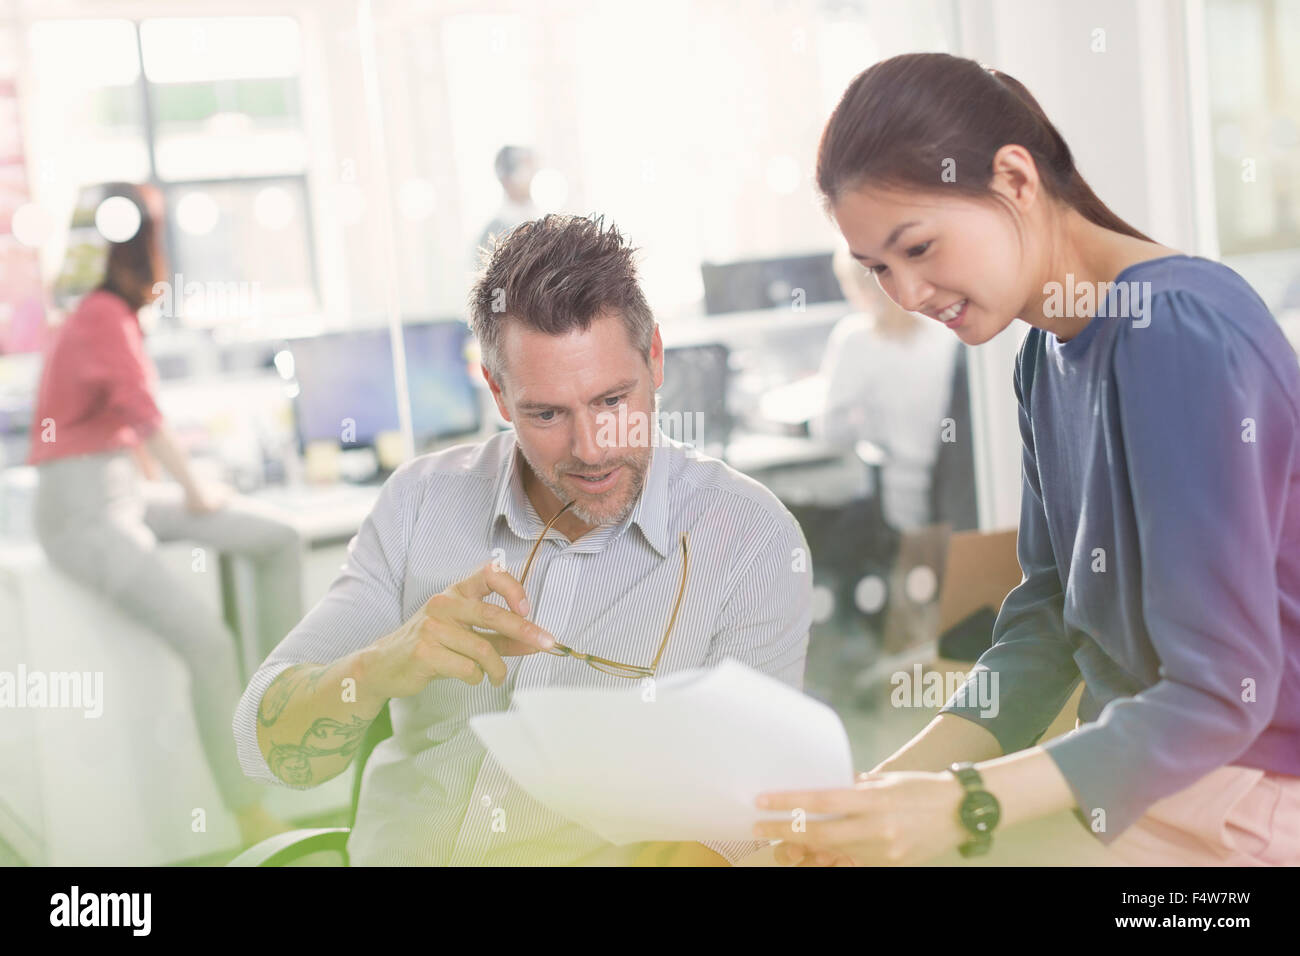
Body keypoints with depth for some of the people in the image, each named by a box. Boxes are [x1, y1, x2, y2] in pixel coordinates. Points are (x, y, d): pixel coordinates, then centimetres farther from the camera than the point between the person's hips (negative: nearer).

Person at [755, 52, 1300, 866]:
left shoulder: (1181, 332, -22)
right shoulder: (1049, 352, 4)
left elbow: (1220, 692, -24)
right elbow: (1047, 620, 2)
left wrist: (964, 805, -29)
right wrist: (895, 784, -10)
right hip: (1140, 785, 7)